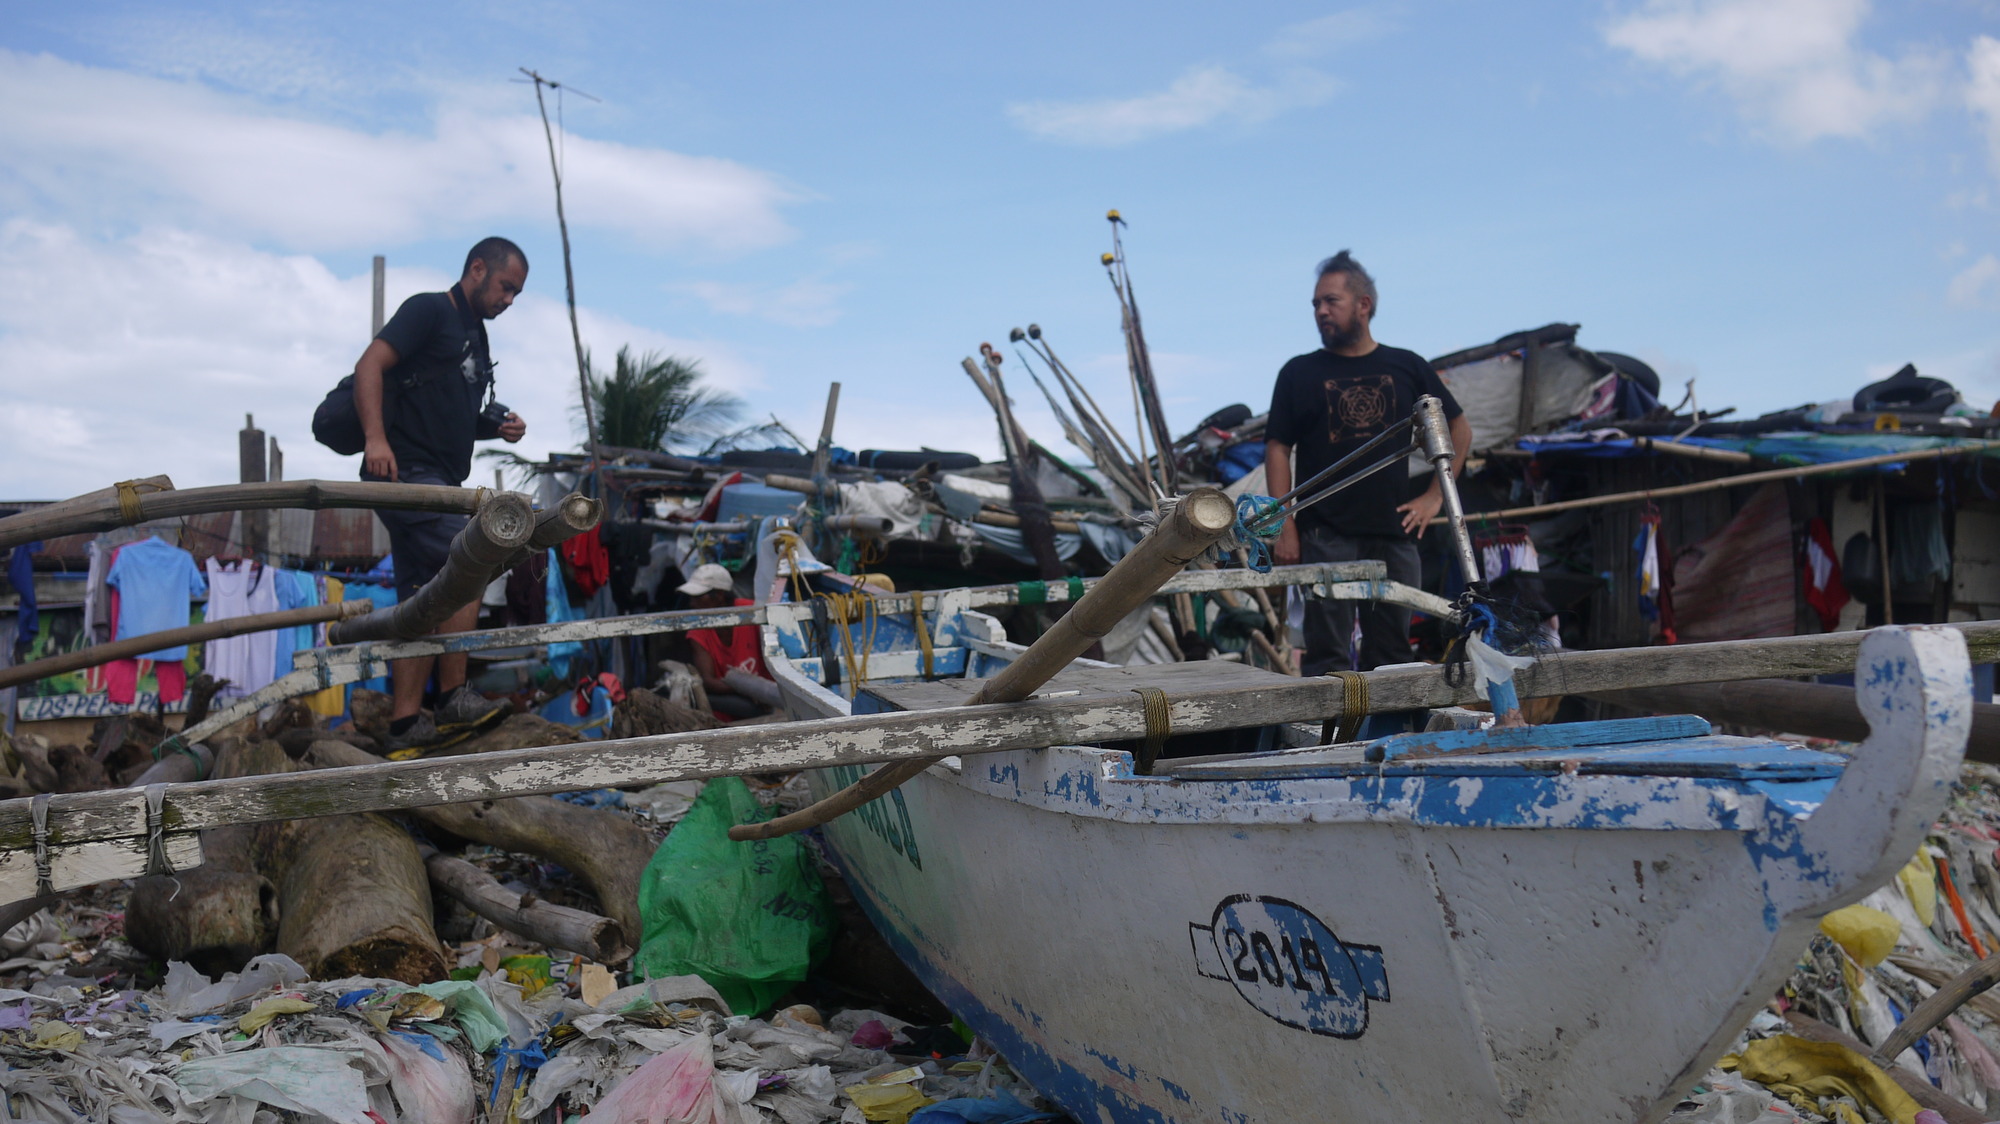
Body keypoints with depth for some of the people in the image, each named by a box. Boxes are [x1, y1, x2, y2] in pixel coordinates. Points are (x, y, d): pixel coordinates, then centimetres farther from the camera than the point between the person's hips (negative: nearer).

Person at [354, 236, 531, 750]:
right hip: (407, 471, -9)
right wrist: (375, 436, -26)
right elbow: (370, 364, -13)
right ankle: (453, 697, -11)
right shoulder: (430, 310, -2)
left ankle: (406, 722, 8)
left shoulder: (474, 338, 24)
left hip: (435, 483, 9)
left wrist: (497, 428, 10)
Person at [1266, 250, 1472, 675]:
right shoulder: (1299, 373, 6)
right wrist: (1285, 527, -7)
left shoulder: (1407, 367, 10)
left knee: (1391, 653, 7)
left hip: (1395, 533, 2)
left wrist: (1433, 496, 7)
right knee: (1328, 656, -5)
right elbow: (1278, 449, 2)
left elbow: (1459, 430, 17)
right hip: (1326, 538, -2)